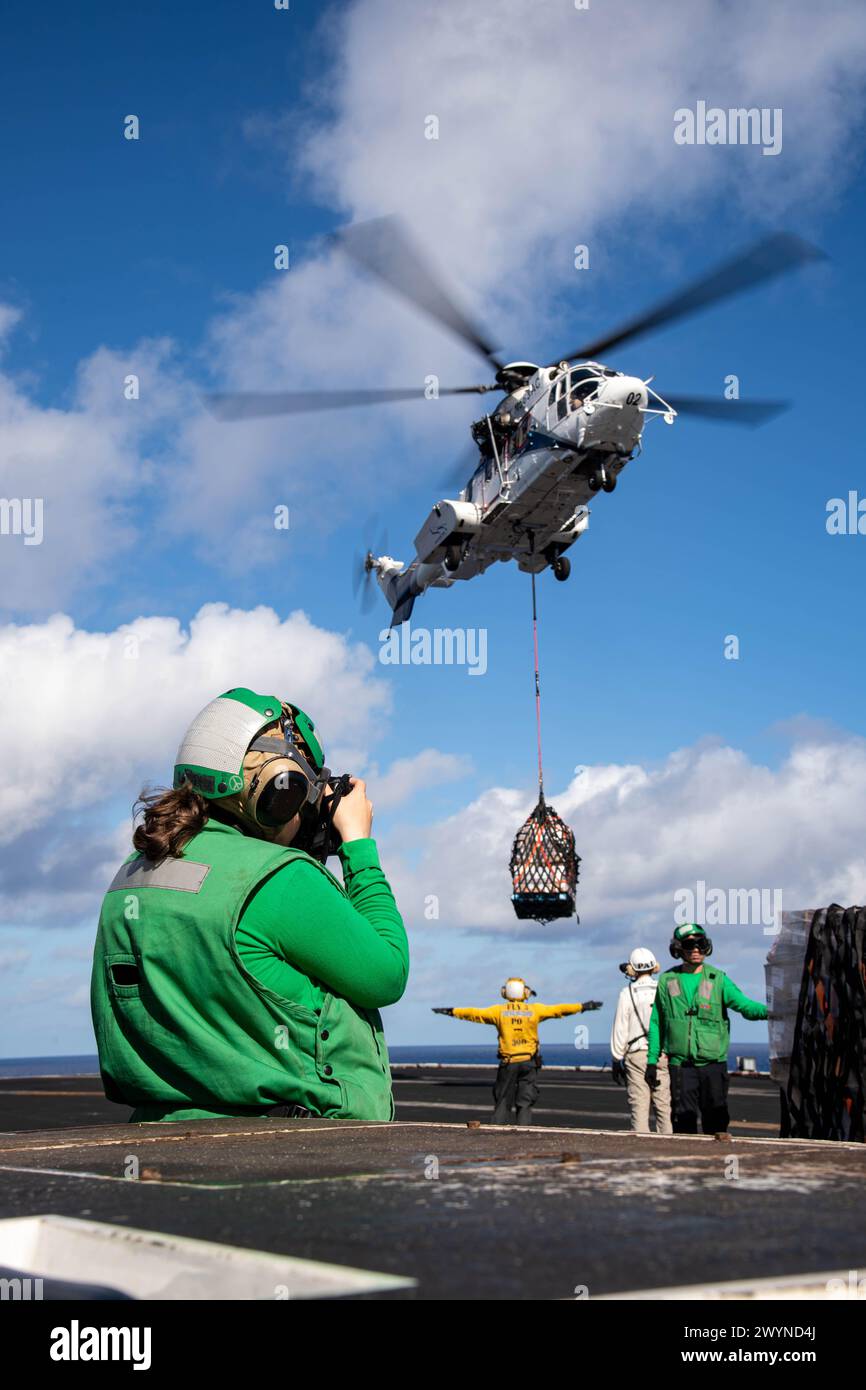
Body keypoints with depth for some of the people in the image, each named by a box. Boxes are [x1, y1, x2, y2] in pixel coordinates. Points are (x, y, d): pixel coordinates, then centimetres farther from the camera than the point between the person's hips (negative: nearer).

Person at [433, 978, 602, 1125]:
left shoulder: (499, 1011, -1)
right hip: (529, 1062, 0)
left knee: (503, 1103, 9)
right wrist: (582, 1007, 15)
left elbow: (474, 1013, 5)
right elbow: (558, 1009, 5)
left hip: (508, 1063, 0)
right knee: (525, 1103, 6)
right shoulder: (534, 1010, -1)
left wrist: (452, 1012, 17)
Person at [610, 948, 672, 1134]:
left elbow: (620, 1028, 2)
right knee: (663, 1105, 4)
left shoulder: (627, 993, 0)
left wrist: (617, 1058, 10)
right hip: (663, 1054, 1)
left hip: (636, 1054, -1)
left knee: (639, 1105, 1)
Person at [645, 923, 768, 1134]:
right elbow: (656, 1024, 12)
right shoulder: (667, 981, 7)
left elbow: (743, 1004, -8)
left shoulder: (718, 979, 5)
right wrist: (652, 1061, 8)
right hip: (681, 1064, 0)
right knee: (683, 1120, 1)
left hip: (714, 1063, 0)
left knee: (716, 1120, 3)